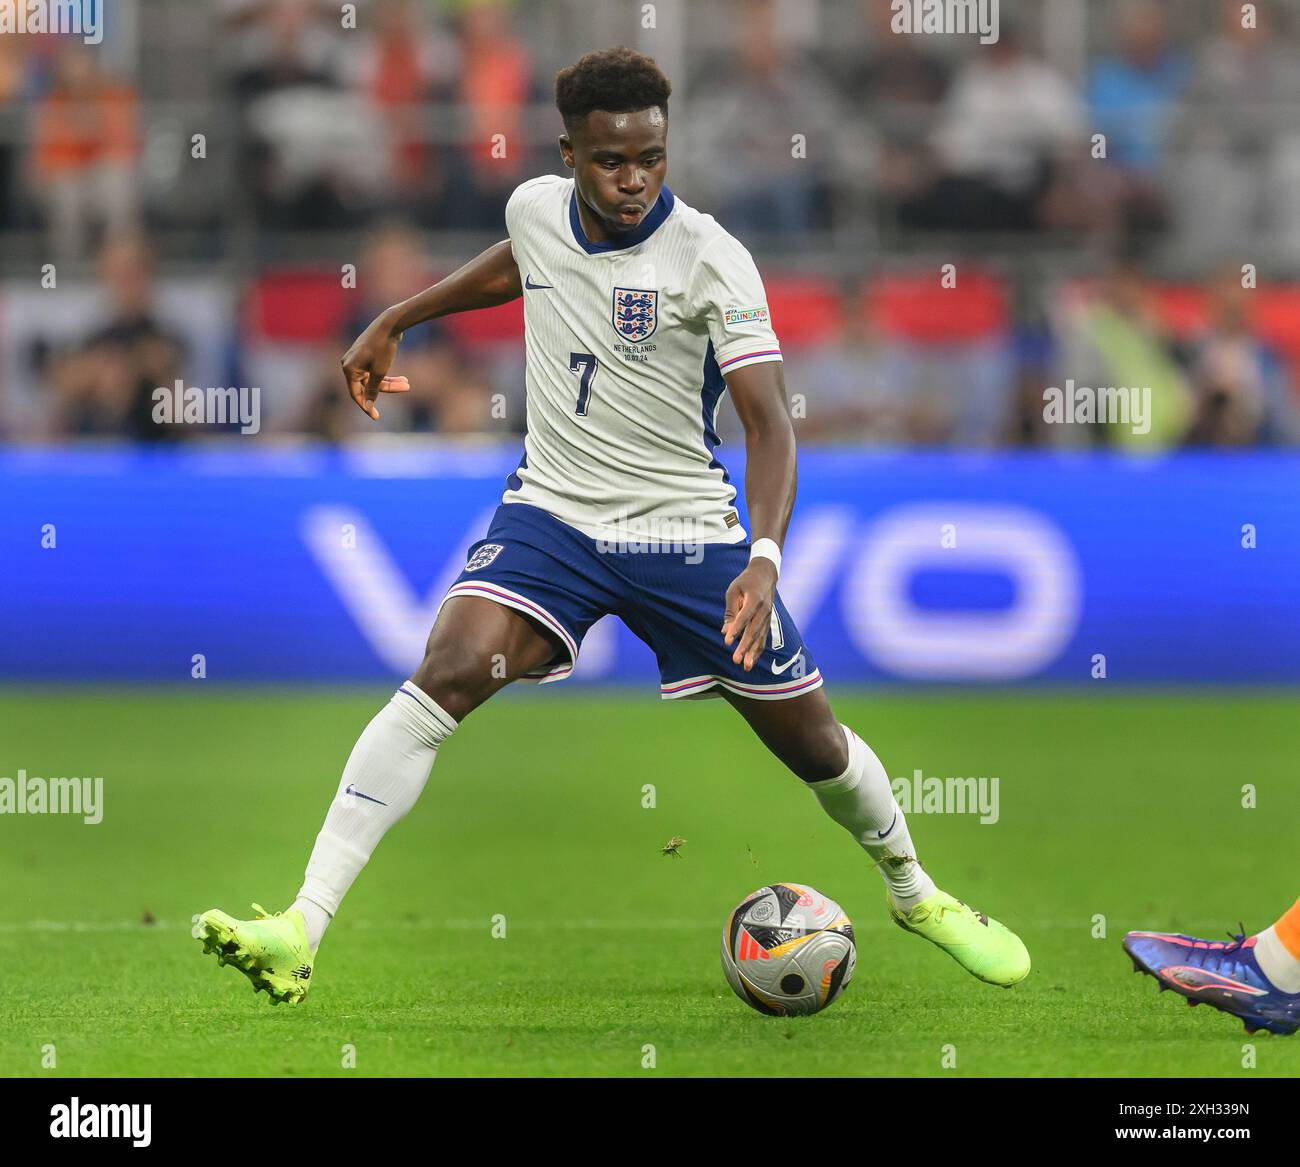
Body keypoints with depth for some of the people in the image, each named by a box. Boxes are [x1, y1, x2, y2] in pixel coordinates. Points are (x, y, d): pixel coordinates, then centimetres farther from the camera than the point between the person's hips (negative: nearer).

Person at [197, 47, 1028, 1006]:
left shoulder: (711, 260, -17)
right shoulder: (536, 209, -3)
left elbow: (768, 419, -22)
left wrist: (765, 557, -37)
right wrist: (395, 322, 27)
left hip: (685, 530, -2)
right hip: (552, 514, 2)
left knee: (811, 741, 4)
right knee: (449, 672, -24)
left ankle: (914, 891, 37)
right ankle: (302, 930, -30)